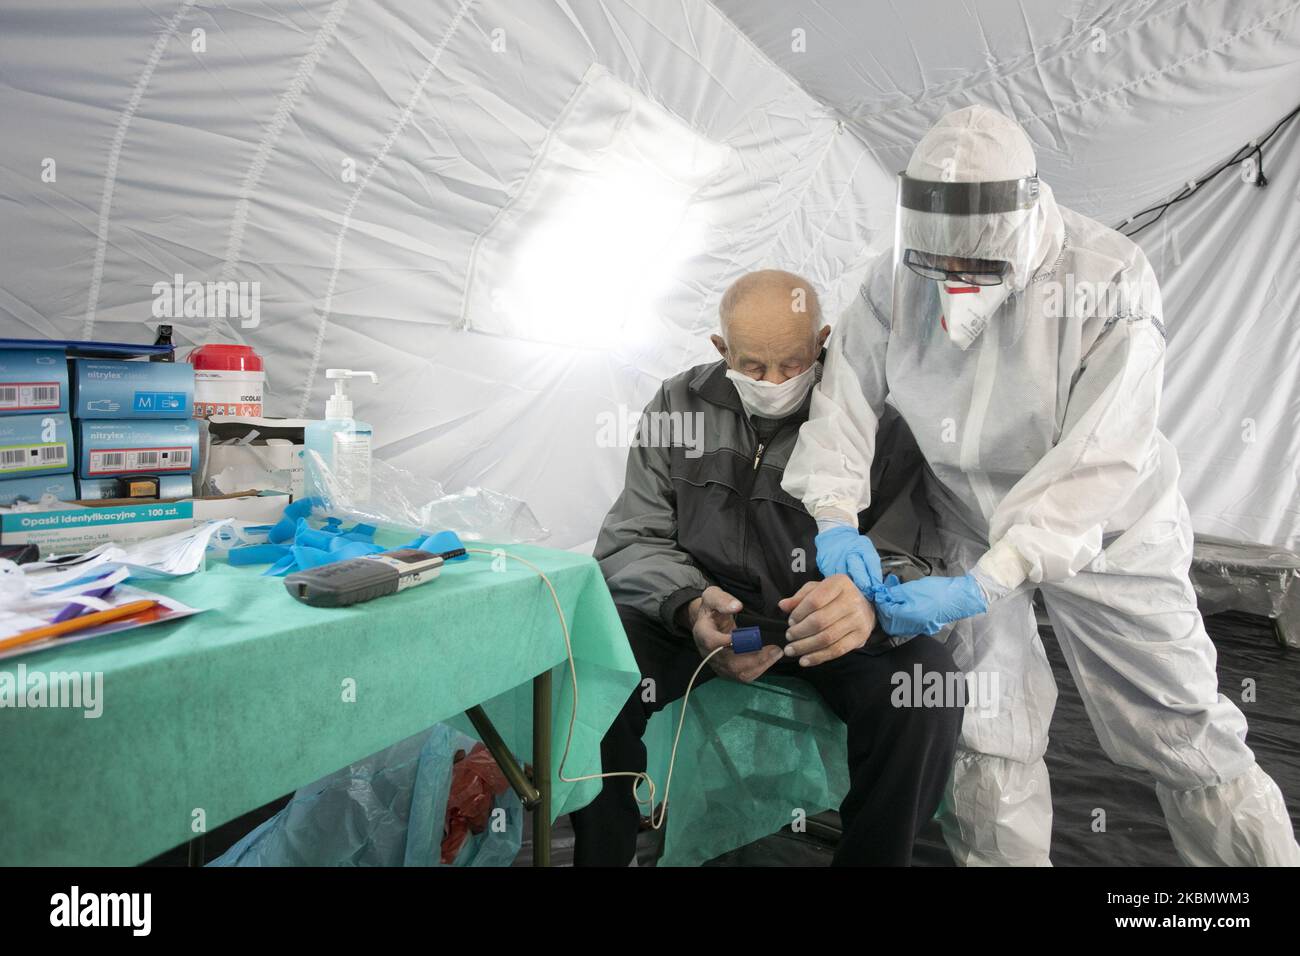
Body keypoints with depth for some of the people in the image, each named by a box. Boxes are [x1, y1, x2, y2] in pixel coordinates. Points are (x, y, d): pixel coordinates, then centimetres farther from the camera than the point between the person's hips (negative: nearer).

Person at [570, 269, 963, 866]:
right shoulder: (679, 404, 1)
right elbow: (633, 539, -2)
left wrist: (870, 597, -39)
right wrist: (691, 608, -25)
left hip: (831, 625, 0)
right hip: (699, 610, 1)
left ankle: (871, 855, -2)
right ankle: (603, 853, 0)